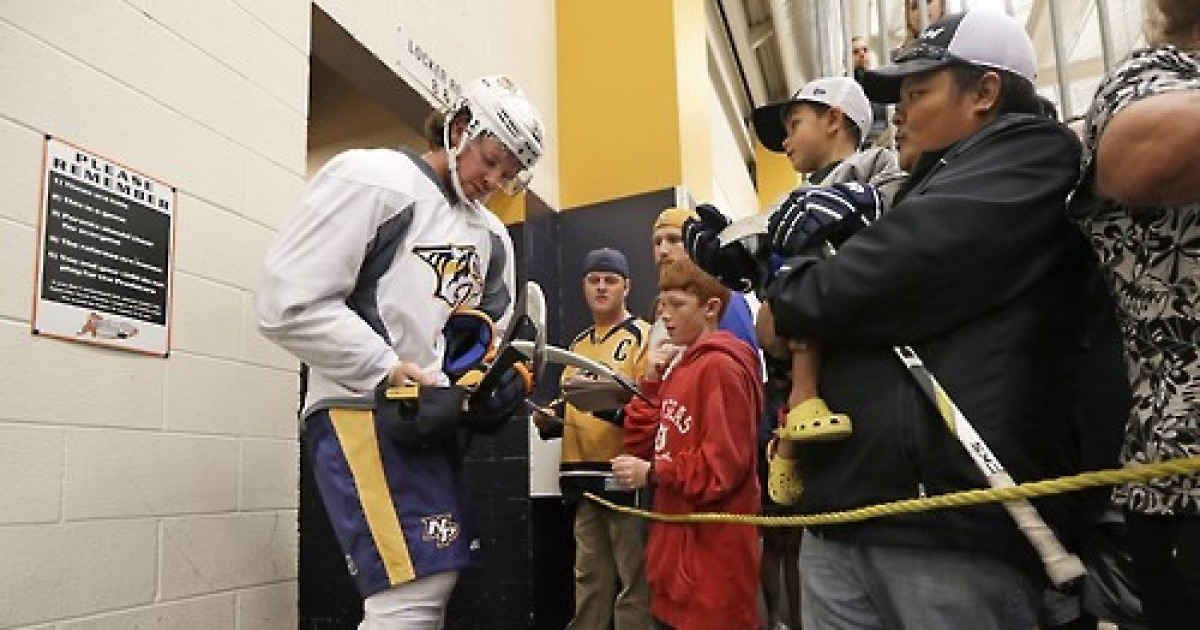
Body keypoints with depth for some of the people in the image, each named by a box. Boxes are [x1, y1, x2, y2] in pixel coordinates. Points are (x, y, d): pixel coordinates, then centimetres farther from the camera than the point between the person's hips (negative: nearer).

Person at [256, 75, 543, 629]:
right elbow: (289, 304, -15)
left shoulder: (490, 236, 17)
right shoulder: (372, 179, -8)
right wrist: (388, 370, -16)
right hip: (363, 410, -8)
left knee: (433, 580, 10)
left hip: (432, 415, 9)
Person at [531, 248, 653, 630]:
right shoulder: (579, 343, 18)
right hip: (585, 478, 7)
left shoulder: (643, 335, -3)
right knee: (590, 581, 13)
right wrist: (551, 421, 7)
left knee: (633, 583, -1)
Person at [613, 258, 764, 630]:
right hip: (675, 539, 9)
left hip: (712, 547, -9)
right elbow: (642, 447, 12)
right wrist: (651, 382, 4)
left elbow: (726, 462, -22)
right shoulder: (679, 367, 15)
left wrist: (654, 474, -16)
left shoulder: (720, 365, -15)